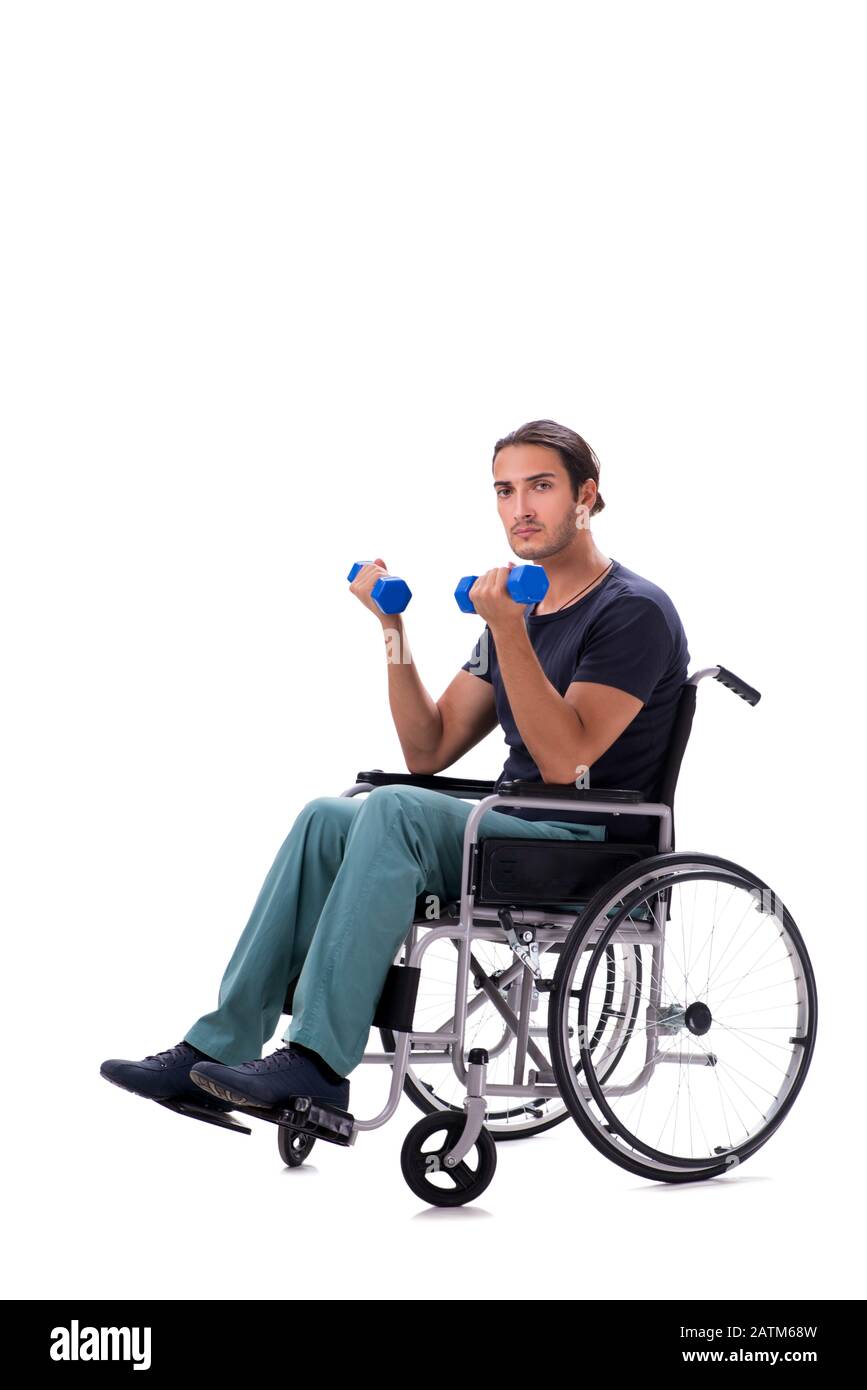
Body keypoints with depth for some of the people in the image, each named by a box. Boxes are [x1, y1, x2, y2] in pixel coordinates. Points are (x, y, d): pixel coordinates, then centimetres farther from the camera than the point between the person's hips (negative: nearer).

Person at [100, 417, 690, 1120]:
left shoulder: (634, 610, -9)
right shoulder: (523, 609, 17)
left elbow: (565, 763, -21)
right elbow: (429, 751, 14)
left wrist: (508, 632, -27)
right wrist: (393, 629, 4)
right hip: (515, 831, 8)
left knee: (395, 809, -28)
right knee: (328, 818, -6)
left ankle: (318, 1061, -31)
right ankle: (217, 1050, -11)